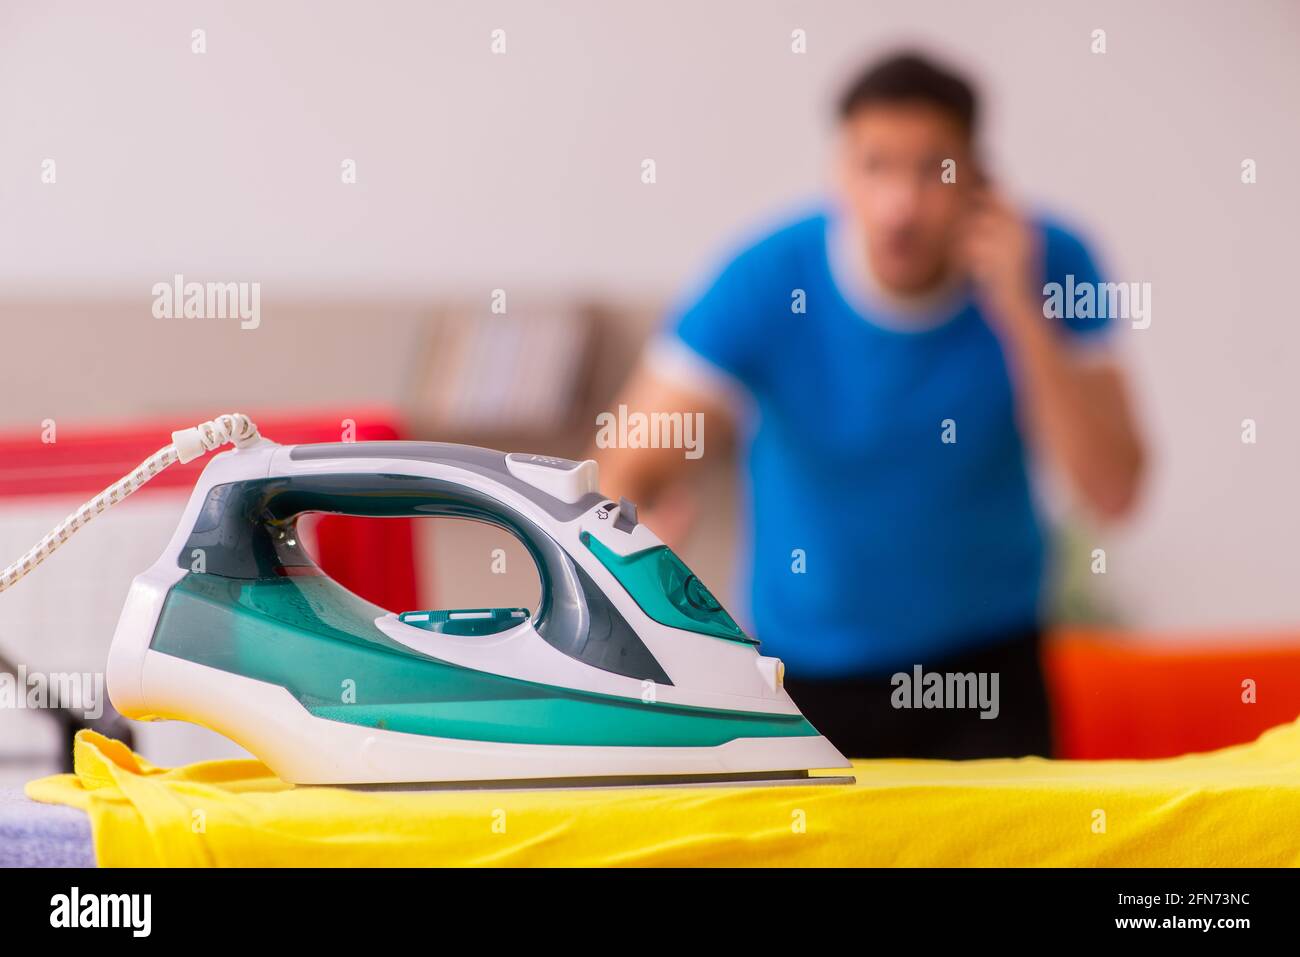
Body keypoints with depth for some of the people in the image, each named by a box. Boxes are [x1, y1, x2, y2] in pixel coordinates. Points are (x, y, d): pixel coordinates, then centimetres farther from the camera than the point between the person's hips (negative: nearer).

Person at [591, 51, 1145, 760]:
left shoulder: (1045, 263, -13)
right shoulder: (764, 283, -17)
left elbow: (1111, 490, -18)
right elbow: (630, 472, -22)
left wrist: (1019, 312, -26)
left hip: (988, 672, 1)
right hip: (810, 673, 0)